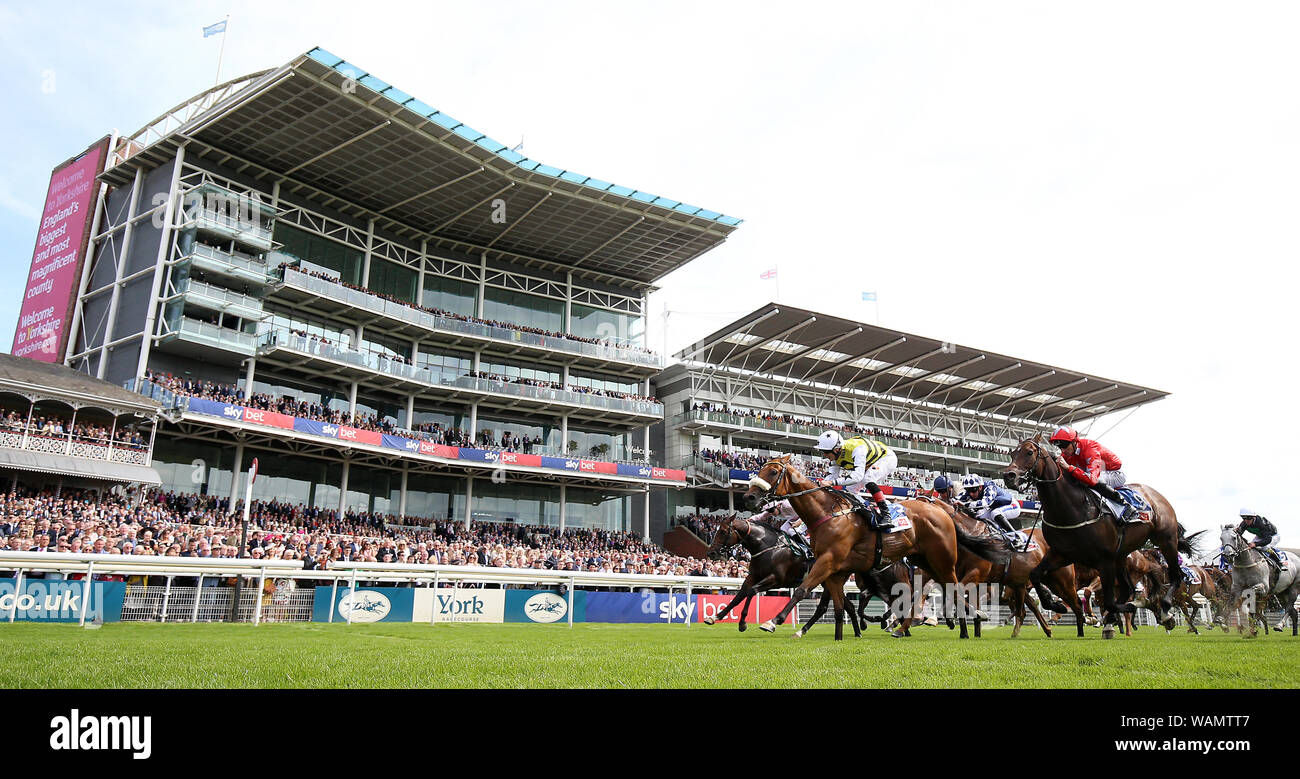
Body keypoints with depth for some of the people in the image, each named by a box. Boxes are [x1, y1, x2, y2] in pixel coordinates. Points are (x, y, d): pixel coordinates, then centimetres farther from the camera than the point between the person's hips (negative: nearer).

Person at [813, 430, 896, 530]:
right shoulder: (836, 454, -14)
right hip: (870, 465, 9)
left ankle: (886, 515, -32)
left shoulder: (857, 448, -40)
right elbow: (834, 475, -6)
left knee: (867, 480, -34)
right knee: (850, 491, 2)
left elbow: (858, 475, -49)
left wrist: (833, 482, -55)